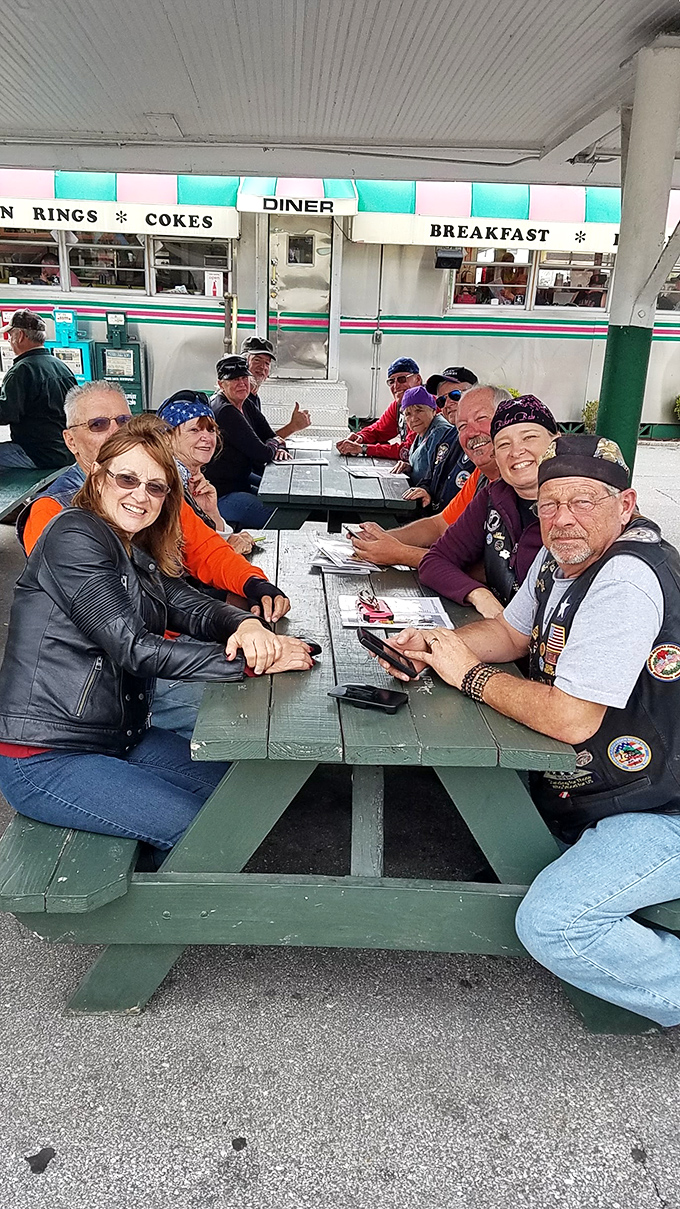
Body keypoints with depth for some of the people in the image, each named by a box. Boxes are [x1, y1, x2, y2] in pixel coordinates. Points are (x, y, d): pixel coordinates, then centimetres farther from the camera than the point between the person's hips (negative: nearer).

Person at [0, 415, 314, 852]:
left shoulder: (138, 553, 11)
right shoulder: (74, 536, -17)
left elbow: (193, 607, -1)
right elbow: (133, 648, -24)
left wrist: (247, 626, -24)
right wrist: (250, 662, -26)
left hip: (122, 739, 9)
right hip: (44, 759, -9)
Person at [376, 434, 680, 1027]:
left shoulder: (626, 579, -28)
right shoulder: (562, 555, 1)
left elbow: (569, 719, -31)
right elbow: (512, 632, 14)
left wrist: (471, 674, -17)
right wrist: (440, 643, -6)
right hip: (592, 790, 10)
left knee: (552, 924, -24)